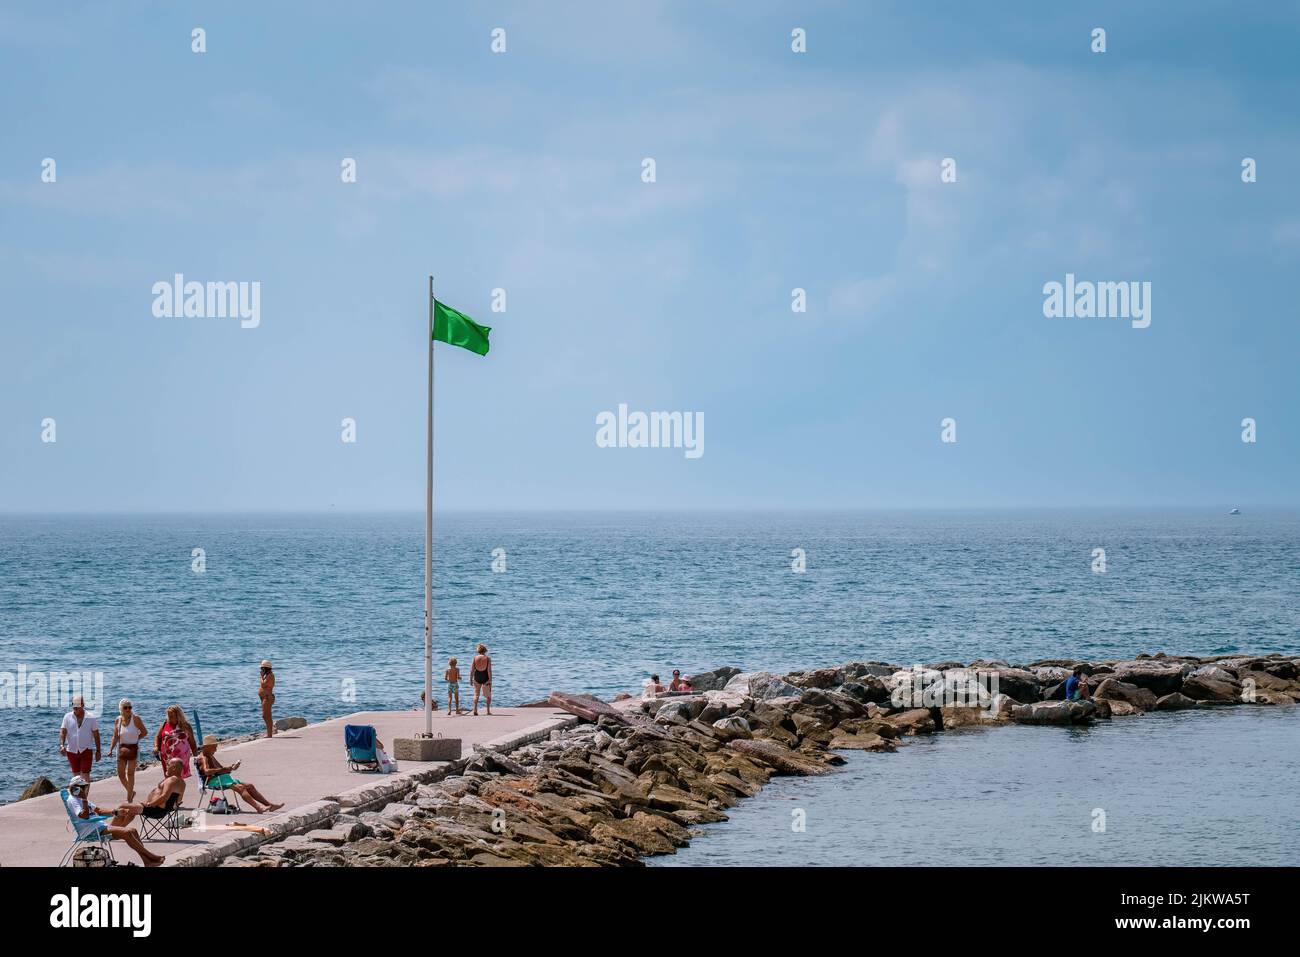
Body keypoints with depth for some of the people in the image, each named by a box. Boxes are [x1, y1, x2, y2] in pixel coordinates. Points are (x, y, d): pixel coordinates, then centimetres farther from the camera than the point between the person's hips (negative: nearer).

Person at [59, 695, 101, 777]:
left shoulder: (91, 718, -2)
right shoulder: (67, 717, 1)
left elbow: (96, 735, 3)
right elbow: (63, 732, -5)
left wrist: (98, 751, 3)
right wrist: (62, 745, -21)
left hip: (86, 751, -3)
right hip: (72, 751, 3)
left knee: (85, 776, -10)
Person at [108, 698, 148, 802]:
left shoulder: (135, 719, -8)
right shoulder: (118, 720, 2)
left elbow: (145, 732, 0)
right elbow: (115, 737, 7)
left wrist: (135, 739, -6)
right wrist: (111, 749, -2)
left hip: (133, 748, -4)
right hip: (122, 748, 4)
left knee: (130, 773, -5)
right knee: (120, 774, 4)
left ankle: (129, 798, 0)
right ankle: (131, 792, 27)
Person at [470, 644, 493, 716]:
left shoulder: (475, 658, -2)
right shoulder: (488, 659, -6)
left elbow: (471, 670, -3)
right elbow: (489, 670, -11)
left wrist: (471, 679, 3)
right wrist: (490, 680, -9)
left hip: (477, 678, 1)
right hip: (485, 678, -1)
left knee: (476, 694, 9)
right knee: (488, 695, 13)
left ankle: (475, 709, -5)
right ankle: (488, 710, 8)